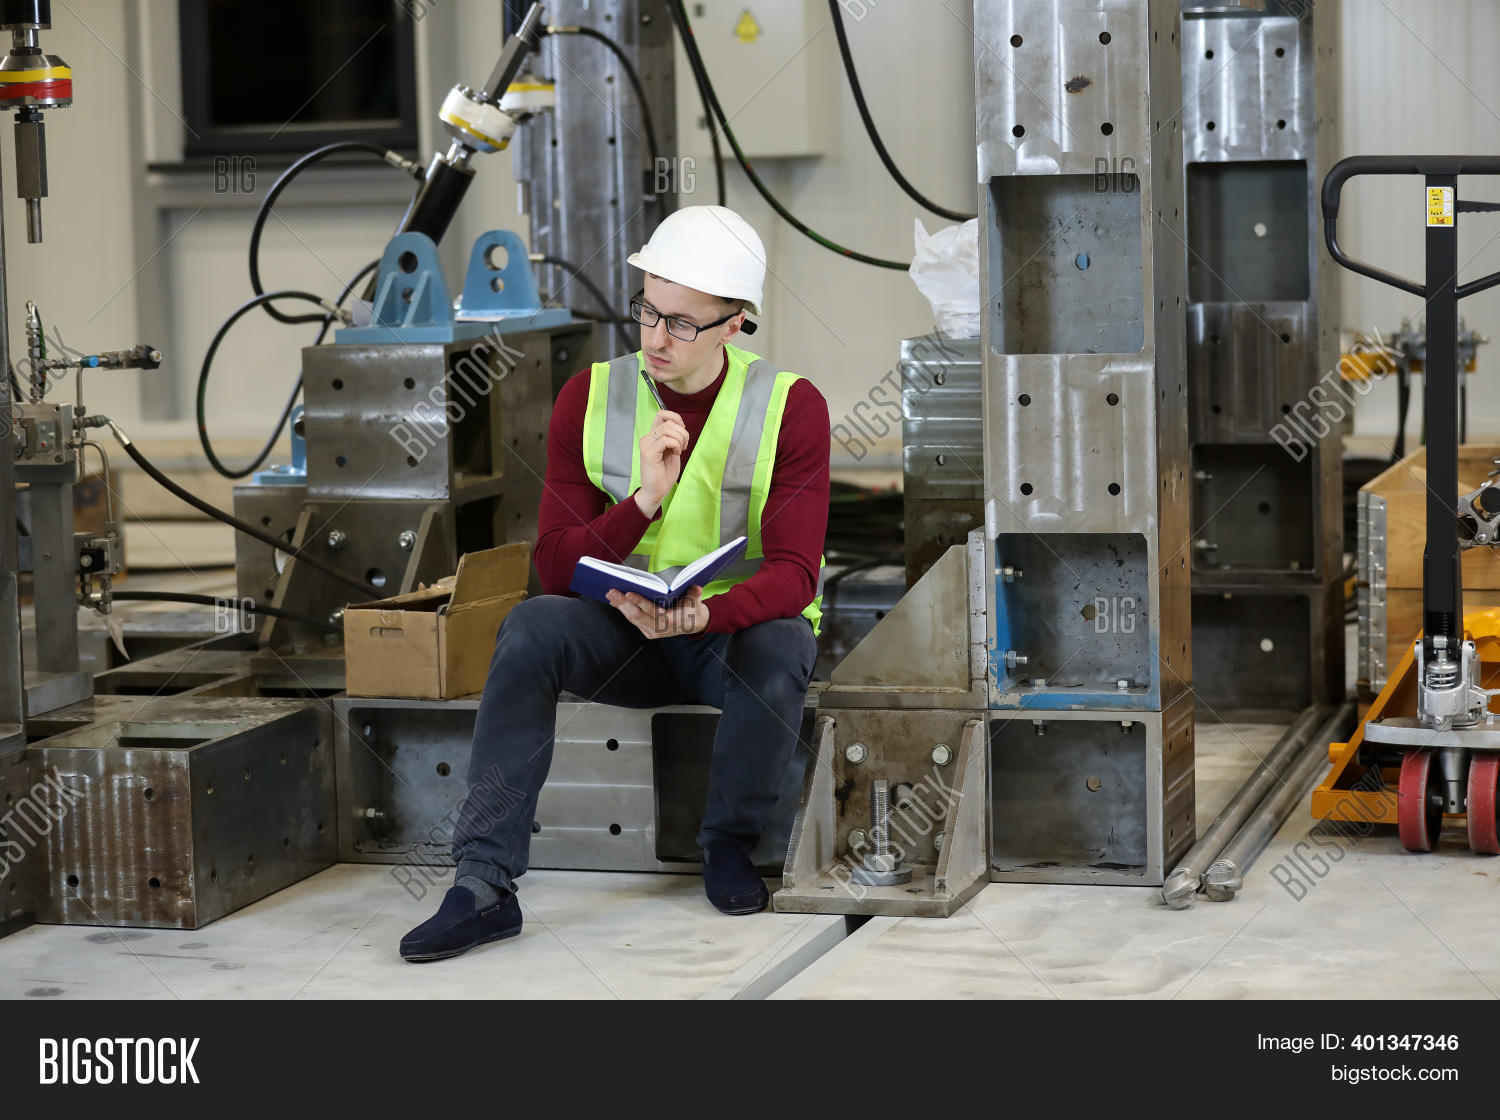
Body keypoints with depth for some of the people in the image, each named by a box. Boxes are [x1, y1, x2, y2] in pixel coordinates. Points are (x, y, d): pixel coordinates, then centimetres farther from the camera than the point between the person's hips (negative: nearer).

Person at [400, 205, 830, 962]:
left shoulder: (790, 406, -10)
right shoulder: (591, 398, -4)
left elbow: (792, 573, -17)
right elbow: (556, 565, -9)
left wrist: (706, 613, -38)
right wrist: (643, 501, -26)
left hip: (739, 624, -2)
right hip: (626, 630, 2)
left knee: (780, 652, -36)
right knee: (532, 625, -28)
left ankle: (728, 842, -6)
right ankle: (484, 885, -29)